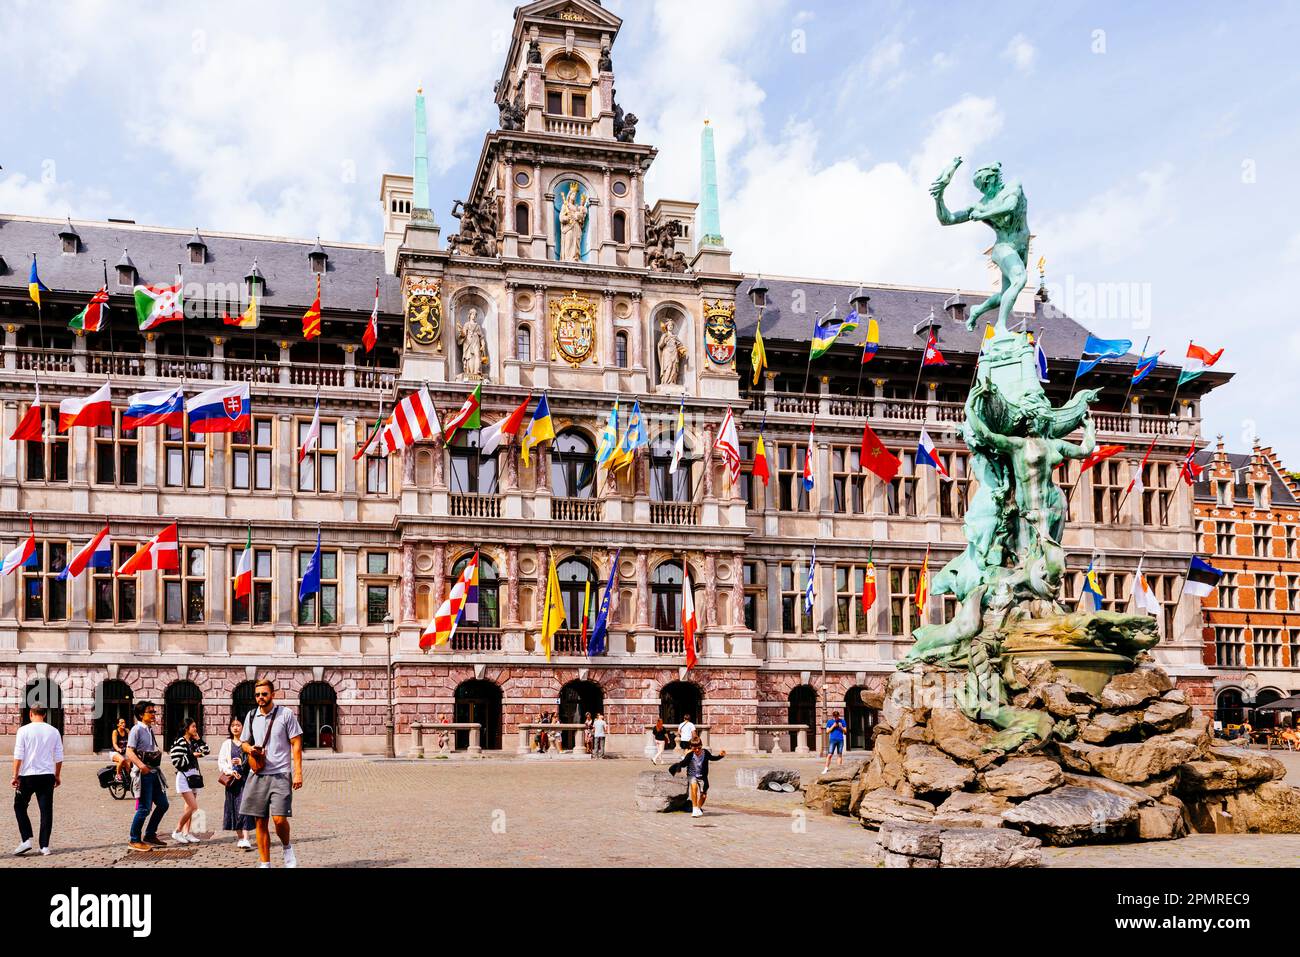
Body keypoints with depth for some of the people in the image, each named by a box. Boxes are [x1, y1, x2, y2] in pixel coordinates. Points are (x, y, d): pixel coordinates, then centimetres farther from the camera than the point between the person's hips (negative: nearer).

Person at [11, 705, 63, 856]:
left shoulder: (24, 730, -5)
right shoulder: (54, 731, 4)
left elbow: (18, 756, -7)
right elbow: (59, 757, 8)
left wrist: (15, 776, 0)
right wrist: (57, 776, 18)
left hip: (27, 775, -2)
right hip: (47, 775, 2)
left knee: (20, 807, 14)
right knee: (46, 810, 5)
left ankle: (26, 839, 2)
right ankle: (44, 846, 5)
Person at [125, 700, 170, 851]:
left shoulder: (150, 729, 15)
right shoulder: (137, 730, -11)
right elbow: (129, 751, -21)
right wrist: (141, 765, -33)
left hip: (154, 772, 9)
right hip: (143, 774, -9)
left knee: (163, 804, 12)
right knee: (144, 808, -7)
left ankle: (150, 835, 23)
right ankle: (134, 841, 5)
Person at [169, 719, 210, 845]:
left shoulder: (193, 742, 12)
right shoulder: (179, 742, -11)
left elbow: (206, 751, 14)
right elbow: (177, 762, -17)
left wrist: (198, 739, 6)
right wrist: (192, 755, -14)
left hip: (193, 776, 8)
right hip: (184, 776, -8)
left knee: (189, 807, 10)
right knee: (194, 807, -13)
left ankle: (186, 833, 15)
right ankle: (177, 832, -3)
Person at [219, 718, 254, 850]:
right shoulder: (227, 744, 12)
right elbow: (221, 762, 6)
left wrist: (243, 763, -13)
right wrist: (231, 772, -9)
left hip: (246, 778, -3)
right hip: (233, 779, 3)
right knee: (234, 808, 5)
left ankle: (246, 839, -18)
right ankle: (240, 838, 17)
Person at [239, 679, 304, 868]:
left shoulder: (285, 714, -2)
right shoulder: (251, 716, 10)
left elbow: (296, 744, -2)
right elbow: (244, 742, 21)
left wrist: (298, 772, -9)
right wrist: (249, 749, -4)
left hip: (280, 774, -4)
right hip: (257, 775, 4)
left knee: (279, 819, -15)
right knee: (260, 822, 5)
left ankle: (287, 847, 14)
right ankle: (265, 864, 14)